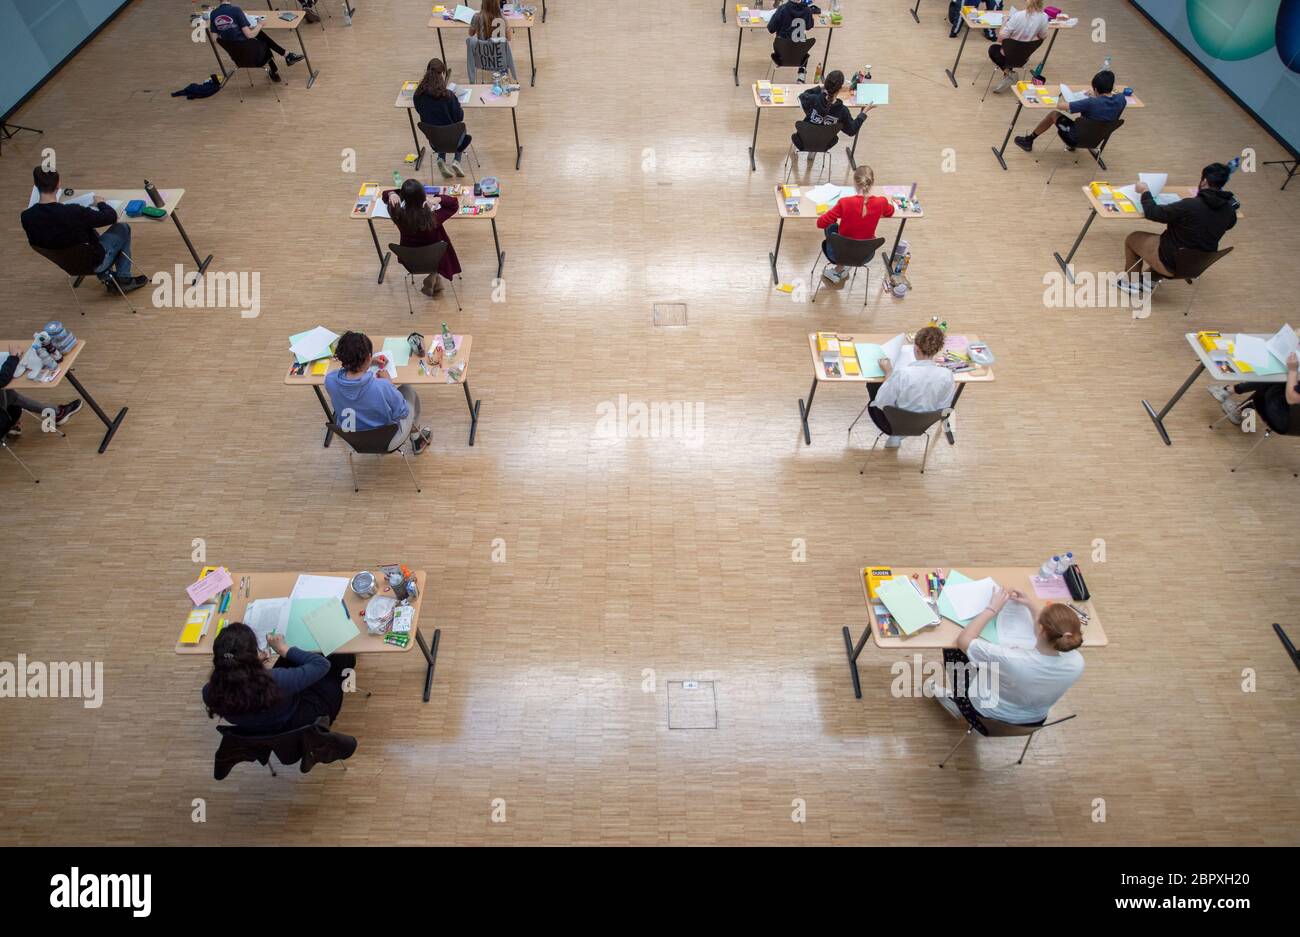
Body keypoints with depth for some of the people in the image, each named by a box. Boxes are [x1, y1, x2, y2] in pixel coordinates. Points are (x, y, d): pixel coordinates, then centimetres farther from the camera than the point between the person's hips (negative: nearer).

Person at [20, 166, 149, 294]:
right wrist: (101, 203, 3)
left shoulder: (26, 217, -17)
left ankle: (106, 277, 31)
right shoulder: (73, 212, -34)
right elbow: (112, 216, -19)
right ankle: (123, 279, 21)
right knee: (123, 228, 17)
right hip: (94, 262, -6)